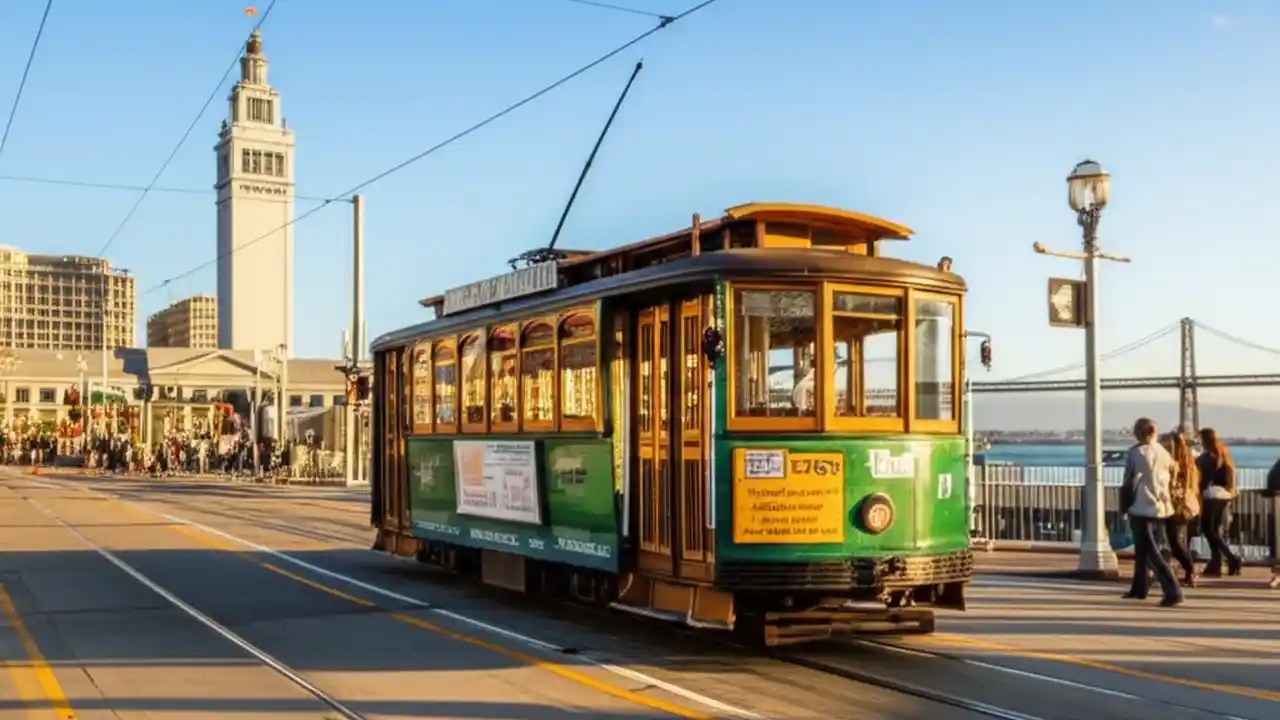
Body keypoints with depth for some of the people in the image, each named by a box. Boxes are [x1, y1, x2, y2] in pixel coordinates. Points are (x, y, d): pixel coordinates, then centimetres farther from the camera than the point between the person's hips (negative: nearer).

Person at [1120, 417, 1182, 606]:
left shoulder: (1136, 453, -10)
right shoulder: (1164, 453, 7)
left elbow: (1129, 482, -10)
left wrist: (1124, 507, 0)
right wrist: (1167, 501, 17)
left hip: (1141, 507, -7)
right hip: (1160, 507, 7)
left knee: (1149, 551, -7)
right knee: (1143, 548, 21)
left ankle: (1173, 591, -18)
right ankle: (1139, 588, 30)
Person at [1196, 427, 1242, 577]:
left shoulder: (1204, 458, -9)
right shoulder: (1225, 455, 11)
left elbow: (1201, 480, -9)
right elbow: (1231, 478, 12)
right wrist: (1231, 493, 16)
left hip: (1211, 496, -7)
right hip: (1225, 496, 7)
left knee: (1208, 530, 1)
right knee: (1216, 530, 11)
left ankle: (1231, 558, -10)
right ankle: (1215, 565, 9)